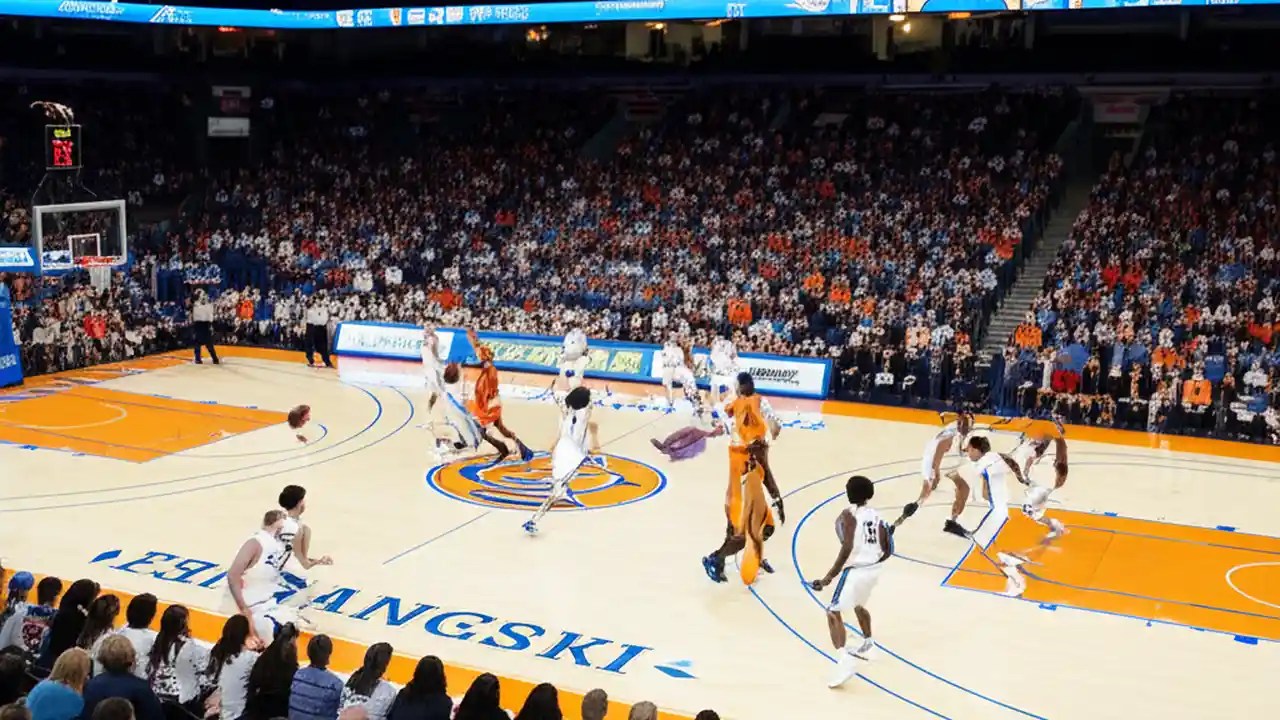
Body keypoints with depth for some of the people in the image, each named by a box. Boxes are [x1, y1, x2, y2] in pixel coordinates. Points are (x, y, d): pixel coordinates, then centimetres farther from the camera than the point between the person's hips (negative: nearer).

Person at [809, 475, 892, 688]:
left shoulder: (848, 514, -7)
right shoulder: (876, 515, 12)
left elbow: (848, 547, -20)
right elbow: (887, 551, 11)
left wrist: (830, 575, -21)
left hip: (856, 570, -7)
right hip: (874, 569, 7)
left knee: (834, 613, -6)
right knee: (858, 605, 34)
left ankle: (845, 659, -25)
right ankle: (867, 644, 52)